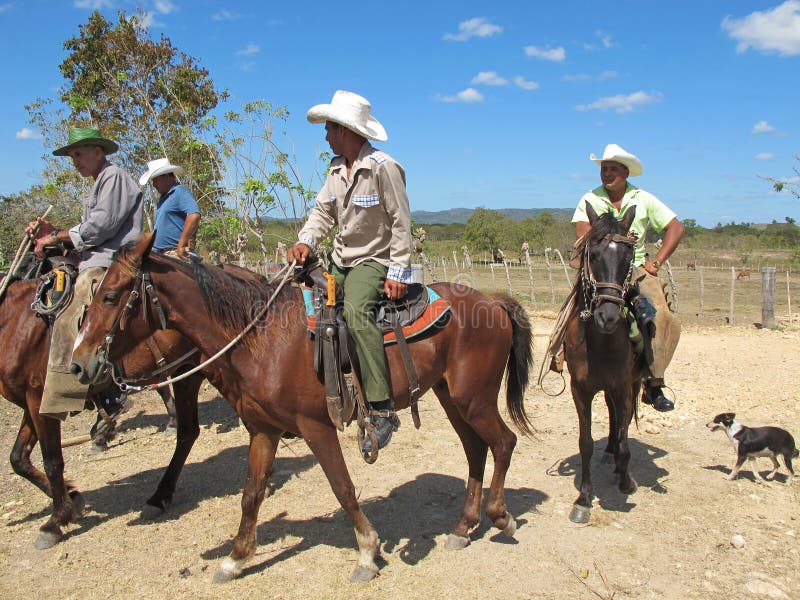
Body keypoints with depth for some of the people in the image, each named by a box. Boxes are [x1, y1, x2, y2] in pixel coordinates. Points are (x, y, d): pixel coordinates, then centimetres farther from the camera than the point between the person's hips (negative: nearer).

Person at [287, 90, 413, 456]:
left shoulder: (383, 167, -14)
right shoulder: (337, 168, 10)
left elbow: (401, 223, -14)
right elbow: (323, 211, 11)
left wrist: (398, 273, -19)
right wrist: (306, 241, -10)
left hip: (375, 260, -9)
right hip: (340, 260, 9)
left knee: (356, 310, -35)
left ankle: (382, 408, -34)